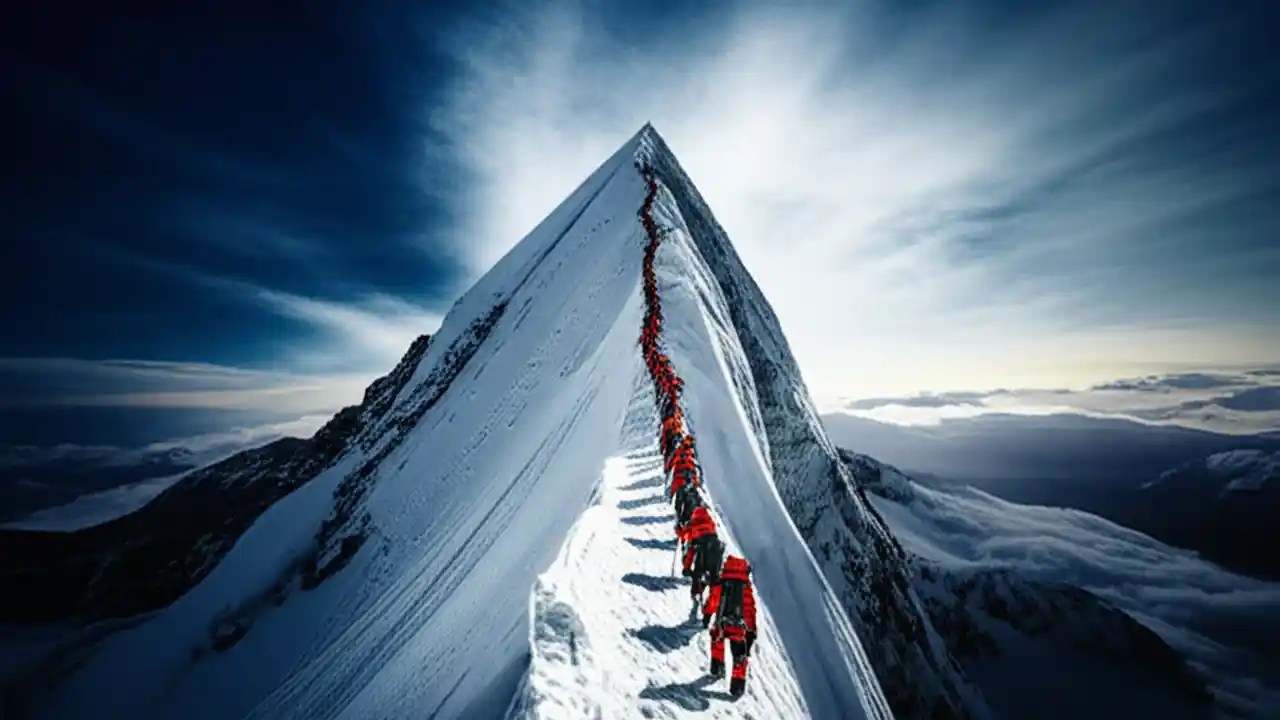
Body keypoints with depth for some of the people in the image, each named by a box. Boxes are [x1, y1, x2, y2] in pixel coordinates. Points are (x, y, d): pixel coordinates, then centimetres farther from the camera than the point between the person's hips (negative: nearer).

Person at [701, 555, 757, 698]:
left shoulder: (719, 584, 1)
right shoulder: (746, 587, 3)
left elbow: (712, 601, 0)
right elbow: (750, 609, 5)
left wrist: (706, 616, 9)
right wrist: (751, 630, 11)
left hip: (720, 625, 1)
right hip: (739, 628, -1)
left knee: (717, 640, 32)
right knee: (740, 656, 19)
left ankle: (717, 667, 35)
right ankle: (737, 685, 19)